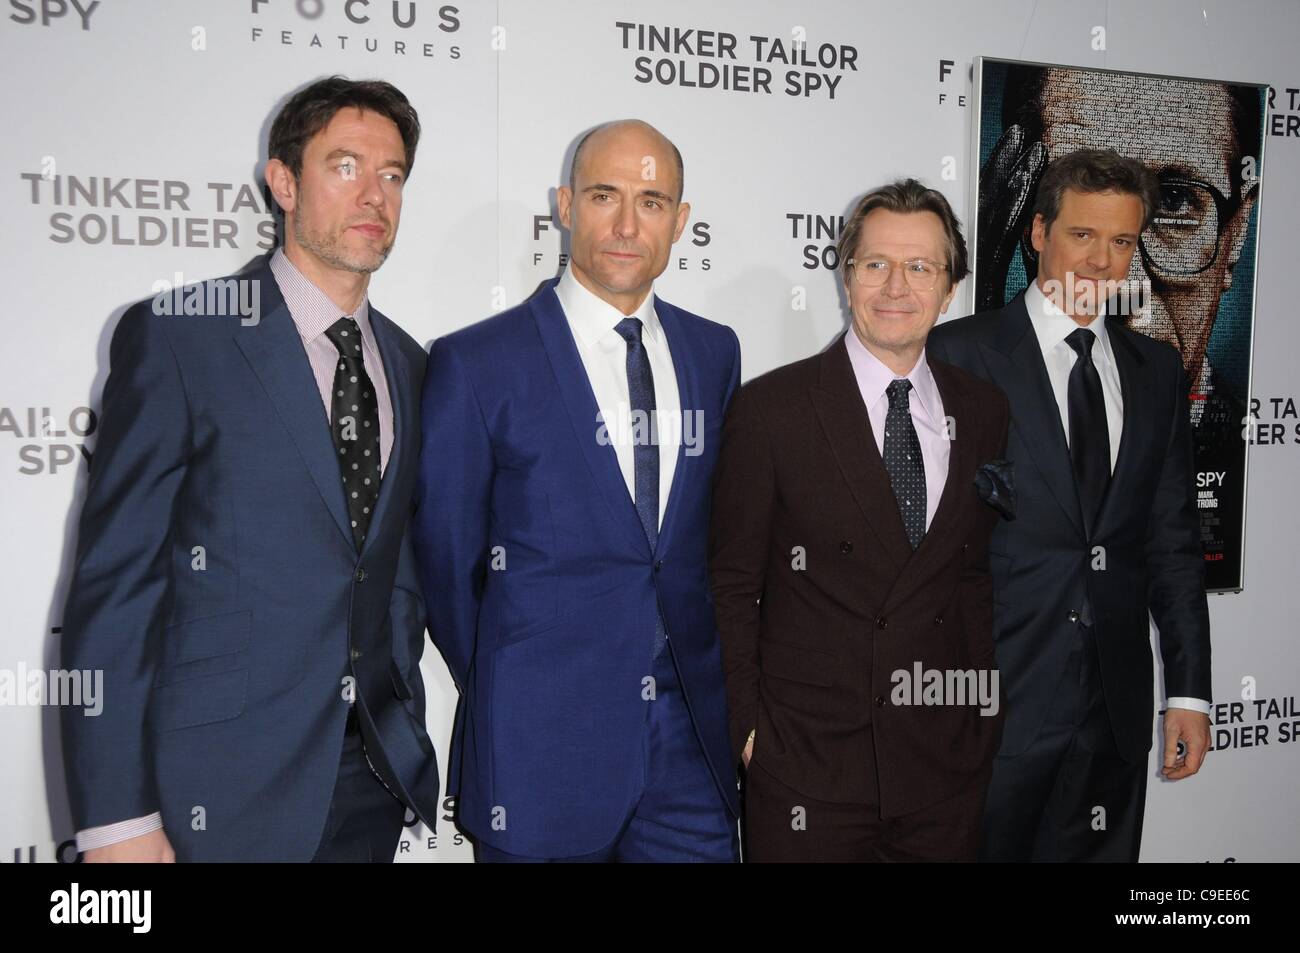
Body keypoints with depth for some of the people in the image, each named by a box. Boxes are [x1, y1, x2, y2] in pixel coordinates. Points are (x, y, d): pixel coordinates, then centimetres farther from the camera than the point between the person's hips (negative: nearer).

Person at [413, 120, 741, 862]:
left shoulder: (716, 352, 6)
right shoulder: (476, 363, -8)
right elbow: (443, 557, -2)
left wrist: (700, 663, 8)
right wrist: (504, 692, 6)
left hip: (693, 739, 4)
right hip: (545, 746, -3)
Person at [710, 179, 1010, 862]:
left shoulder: (982, 411, 5)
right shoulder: (769, 408, -8)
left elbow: (977, 573, 11)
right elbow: (731, 585, -4)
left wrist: (983, 706, 5)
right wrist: (747, 728, -7)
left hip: (947, 762, 4)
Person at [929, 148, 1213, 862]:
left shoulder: (1157, 370, 11)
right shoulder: (958, 354, -5)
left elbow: (1173, 541, 11)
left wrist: (1189, 691, 8)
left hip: (1115, 708, 5)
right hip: (992, 701, -4)